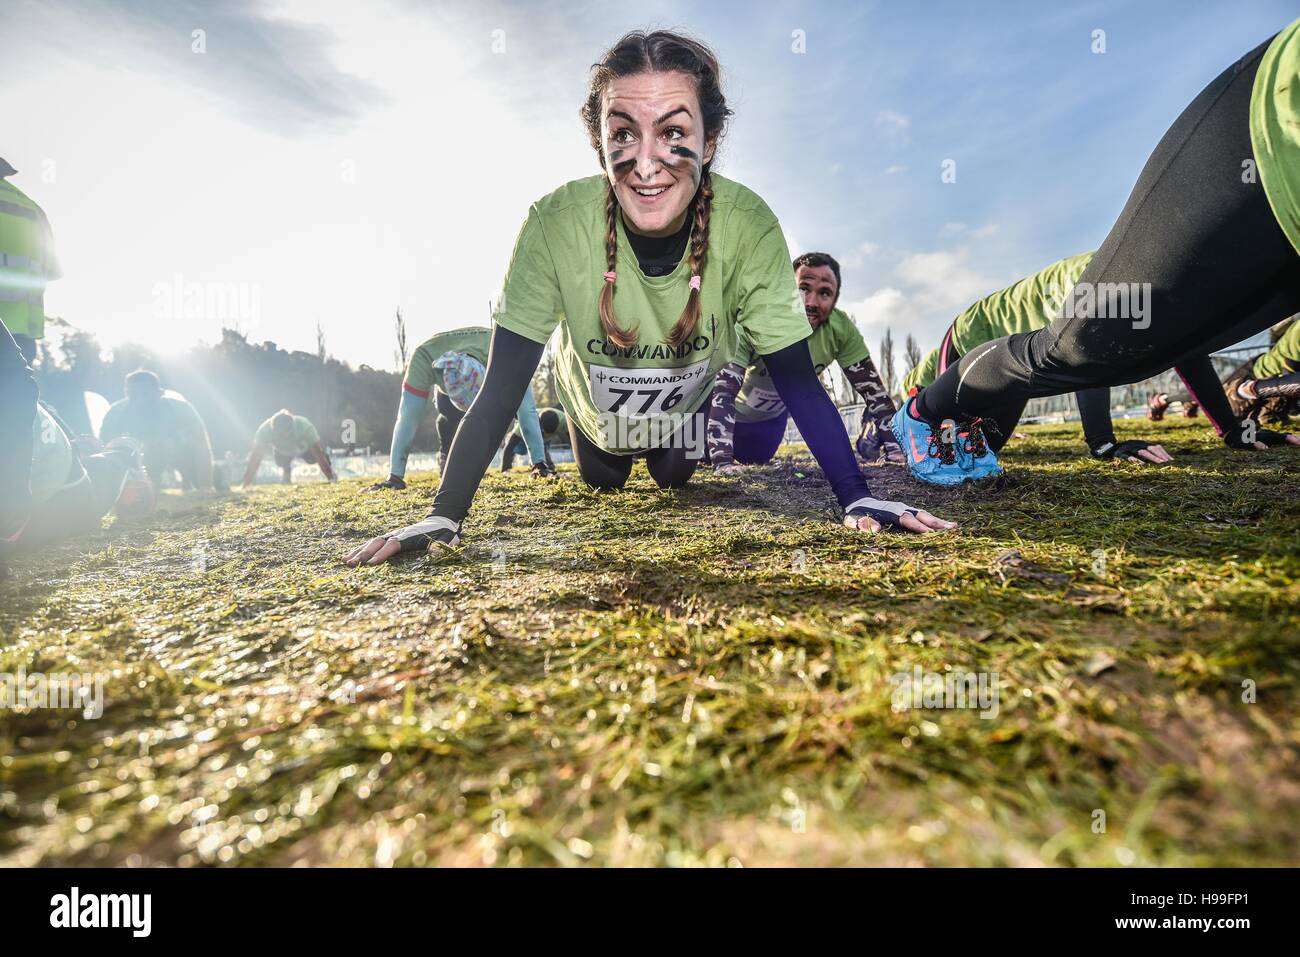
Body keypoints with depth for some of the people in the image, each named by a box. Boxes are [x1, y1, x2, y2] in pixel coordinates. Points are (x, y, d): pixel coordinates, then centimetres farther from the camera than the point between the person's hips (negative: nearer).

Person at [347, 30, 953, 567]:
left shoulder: (747, 224, -33)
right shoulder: (556, 223, -36)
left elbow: (797, 379, -27)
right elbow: (501, 391, -33)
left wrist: (857, 498, -34)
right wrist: (444, 516, -36)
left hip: (685, 402, 0)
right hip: (593, 403, 0)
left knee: (674, 481, 24)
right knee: (602, 484, 26)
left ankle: (665, 454, 59)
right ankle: (615, 456, 62)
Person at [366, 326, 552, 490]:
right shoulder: (423, 358, -45)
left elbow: (526, 411, -43)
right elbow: (408, 419, -41)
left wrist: (540, 464, -45)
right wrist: (395, 477, -39)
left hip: (495, 378, 1)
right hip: (447, 386, 0)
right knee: (450, 414, -23)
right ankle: (446, 457, 4)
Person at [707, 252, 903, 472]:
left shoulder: (841, 330, -26)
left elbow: (872, 388, -17)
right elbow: (723, 392, -45)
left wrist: (893, 446, -26)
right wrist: (723, 462, -55)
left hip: (773, 417, 4)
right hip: (731, 413, -3)